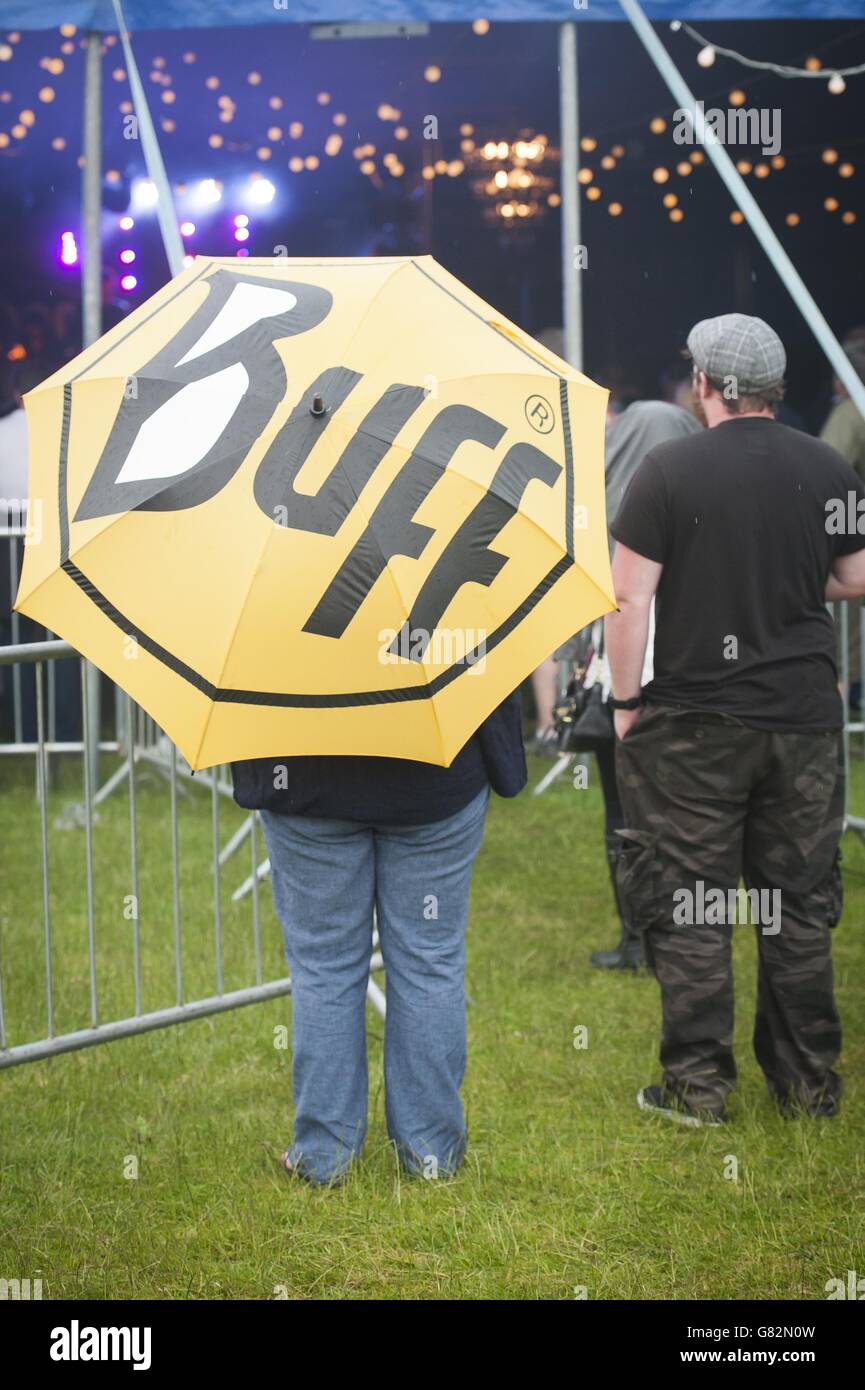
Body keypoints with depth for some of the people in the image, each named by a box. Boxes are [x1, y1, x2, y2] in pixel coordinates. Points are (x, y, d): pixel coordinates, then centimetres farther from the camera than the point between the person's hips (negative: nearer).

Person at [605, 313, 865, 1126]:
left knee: (688, 907, 4)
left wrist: (625, 702, -2)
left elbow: (629, 596, -11)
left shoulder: (670, 471, -10)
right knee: (800, 903, 12)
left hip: (693, 723, -3)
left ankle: (697, 1083, 7)